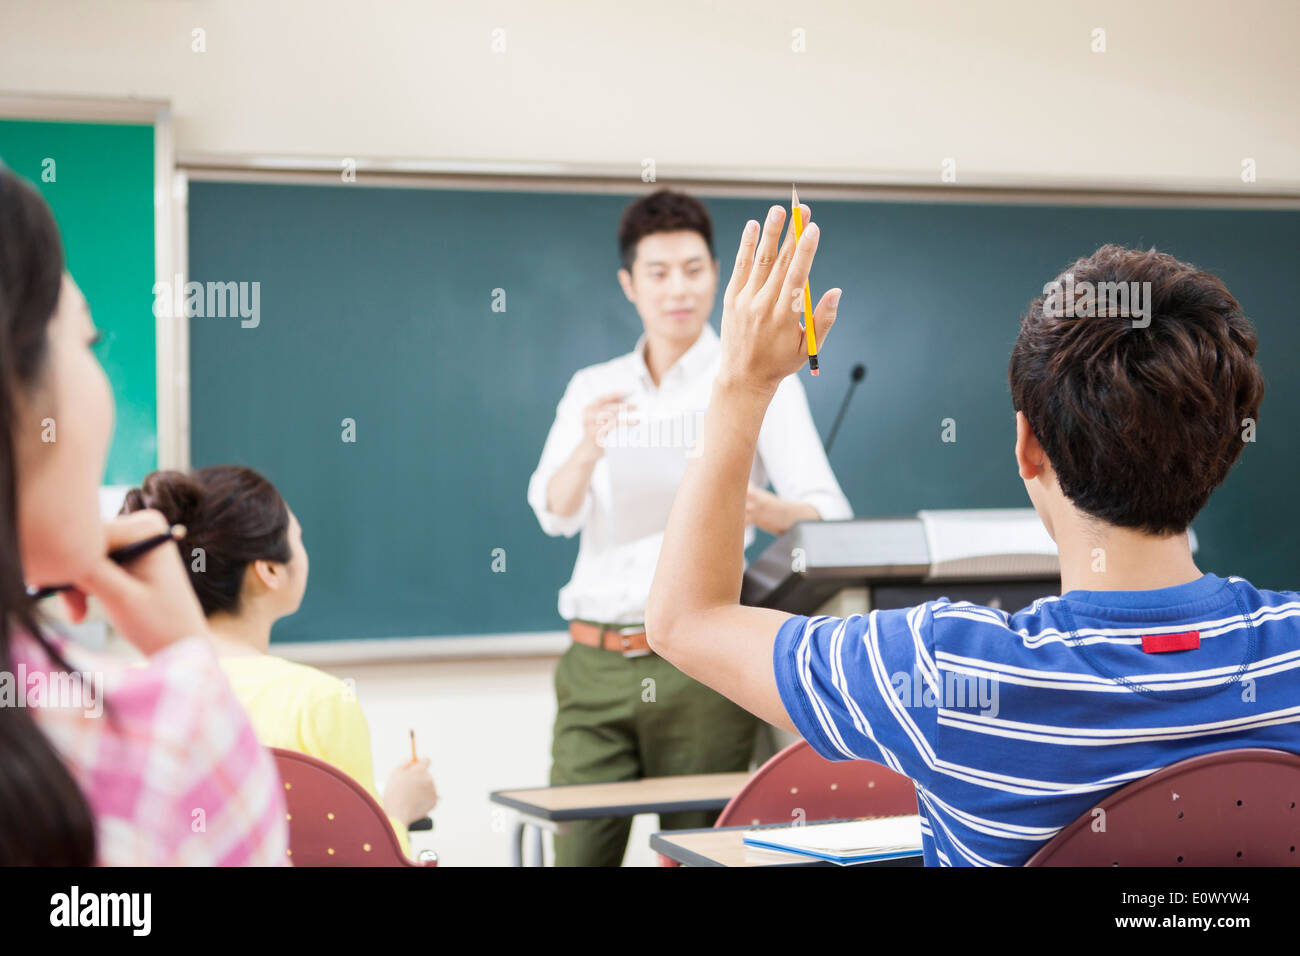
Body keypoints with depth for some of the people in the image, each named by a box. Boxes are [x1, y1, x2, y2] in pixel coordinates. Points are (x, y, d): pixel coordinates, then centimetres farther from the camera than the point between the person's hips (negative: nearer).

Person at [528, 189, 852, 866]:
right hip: (596, 662, 2)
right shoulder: (592, 389, 14)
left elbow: (831, 513, -6)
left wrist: (762, 510, -28)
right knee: (577, 851, -3)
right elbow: (554, 512, 0)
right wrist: (588, 449, -22)